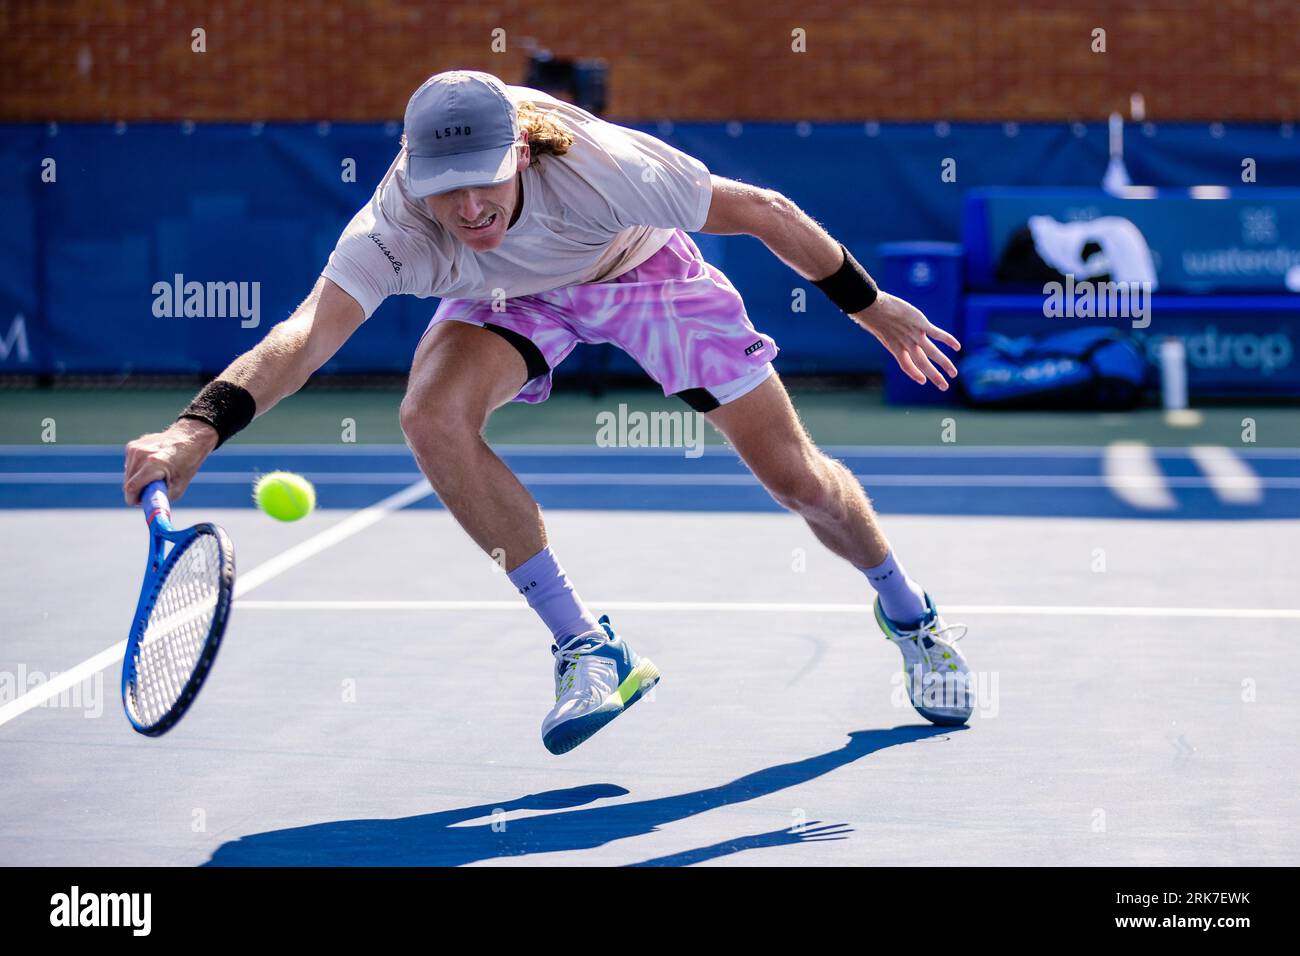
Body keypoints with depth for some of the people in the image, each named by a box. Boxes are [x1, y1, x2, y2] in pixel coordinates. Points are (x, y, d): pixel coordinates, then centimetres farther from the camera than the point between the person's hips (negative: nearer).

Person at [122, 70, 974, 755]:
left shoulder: (603, 170, -41)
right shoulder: (397, 228, -38)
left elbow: (766, 213, -26)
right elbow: (304, 336, -50)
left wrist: (870, 306, -13)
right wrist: (196, 431, -69)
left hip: (644, 267, -1)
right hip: (513, 296, 1)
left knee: (798, 478, -1)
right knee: (432, 415, -29)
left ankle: (907, 610, 35)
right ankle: (589, 651, -13)